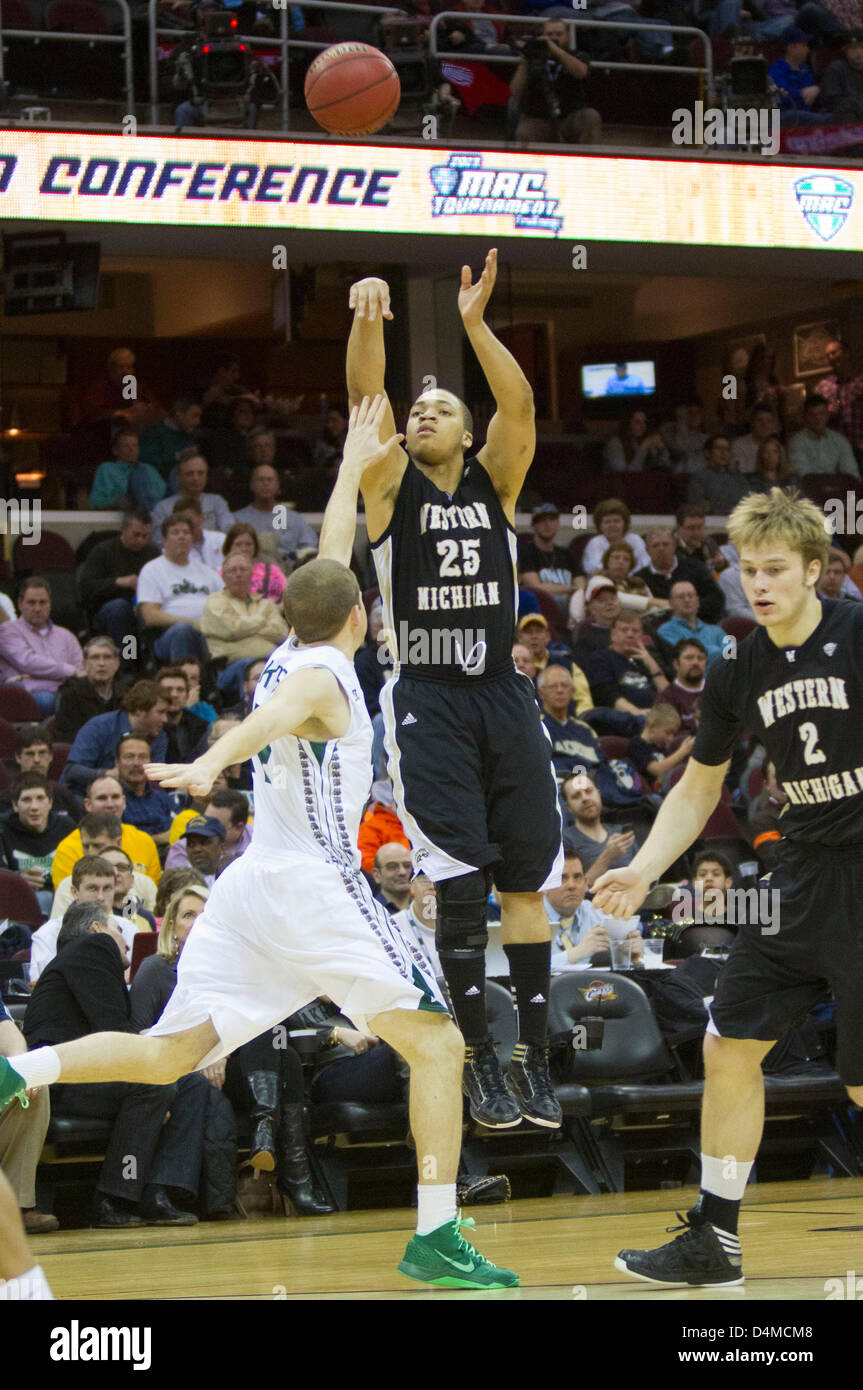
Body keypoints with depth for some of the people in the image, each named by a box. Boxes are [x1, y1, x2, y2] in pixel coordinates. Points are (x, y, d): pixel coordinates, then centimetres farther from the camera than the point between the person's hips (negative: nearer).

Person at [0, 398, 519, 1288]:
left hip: (253, 884, 9)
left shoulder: (292, 655, 17)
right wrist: (211, 763, -50)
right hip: (315, 888, -9)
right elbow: (267, 721, -30)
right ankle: (436, 1241, -10)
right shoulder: (323, 677, -7)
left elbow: (326, 567, 33)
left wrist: (353, 469, 41)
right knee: (438, 1045, -3)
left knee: (170, 1054, 7)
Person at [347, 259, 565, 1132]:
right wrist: (367, 322, -27)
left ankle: (535, 1057, 8)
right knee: (460, 886, -8)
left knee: (524, 881, 2)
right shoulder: (391, 485, 6)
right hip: (426, 701, -2)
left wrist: (474, 324, -18)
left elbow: (520, 403, -6)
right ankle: (479, 1060, -1)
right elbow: (363, 397, -10)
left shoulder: (494, 483, 11)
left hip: (501, 698, 2)